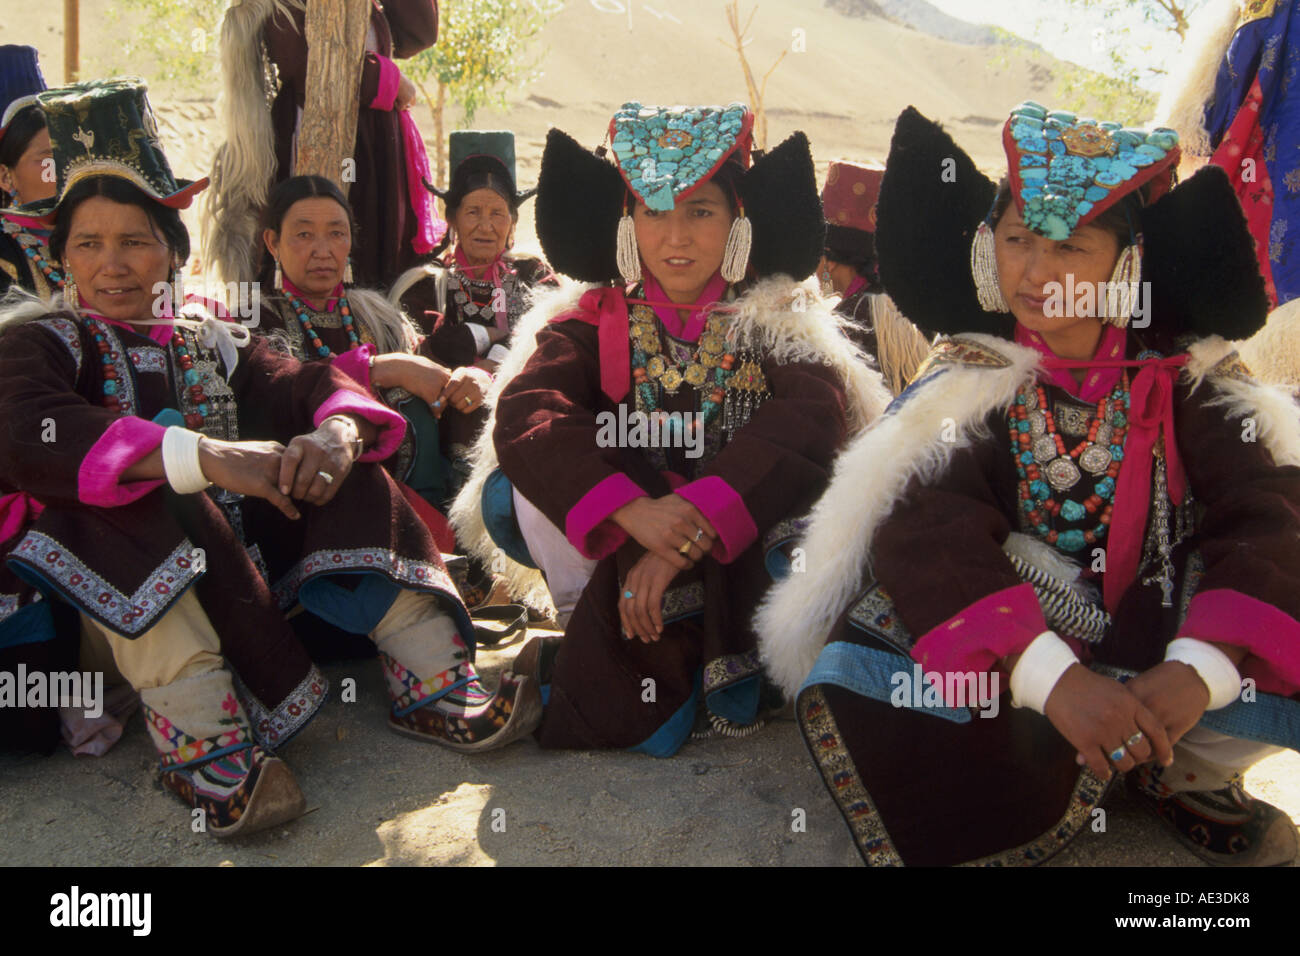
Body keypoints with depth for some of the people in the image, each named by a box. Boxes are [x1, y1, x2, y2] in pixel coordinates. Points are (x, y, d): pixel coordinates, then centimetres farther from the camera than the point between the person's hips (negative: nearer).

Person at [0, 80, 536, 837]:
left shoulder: (211, 345, 18)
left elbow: (306, 385, 2)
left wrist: (337, 430, -25)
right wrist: (203, 456, -33)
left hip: (229, 583, 5)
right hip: (96, 605, -4)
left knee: (340, 473, -10)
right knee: (130, 500, -32)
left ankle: (429, 681, -18)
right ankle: (204, 741, -39)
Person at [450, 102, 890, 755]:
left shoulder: (777, 321, 0)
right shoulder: (594, 320, 1)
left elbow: (811, 416, -21)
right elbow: (523, 411, -18)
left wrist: (693, 528, -36)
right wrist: (630, 507, -36)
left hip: (743, 549, 0)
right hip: (622, 549, 0)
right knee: (523, 490, -23)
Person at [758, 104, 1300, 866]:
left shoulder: (1188, 380, -2)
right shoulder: (967, 386, -6)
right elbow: (928, 531, -23)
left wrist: (1198, 670, -35)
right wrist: (1054, 678, -39)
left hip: (1160, 640, 2)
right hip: (1001, 648, -1)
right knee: (853, 682, -28)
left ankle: (1185, 775, 1)